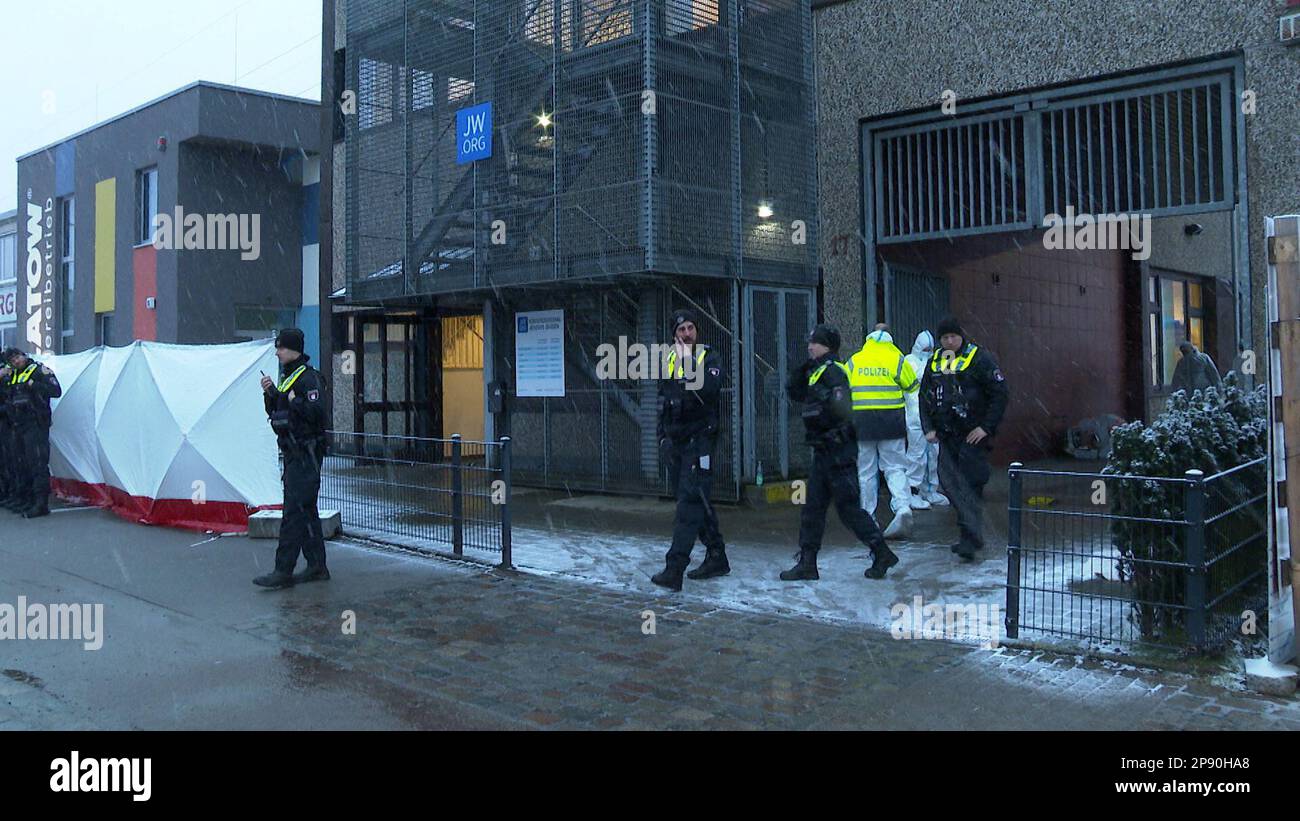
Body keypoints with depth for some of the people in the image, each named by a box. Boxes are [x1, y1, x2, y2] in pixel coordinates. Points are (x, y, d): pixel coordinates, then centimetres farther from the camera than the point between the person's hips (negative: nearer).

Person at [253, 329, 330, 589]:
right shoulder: (286, 377, 18)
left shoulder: (309, 377, -13)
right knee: (307, 511, 12)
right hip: (293, 453, 10)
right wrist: (270, 394, 4)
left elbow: (316, 412, -24)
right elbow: (275, 413, 20)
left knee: (294, 511, -9)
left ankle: (283, 571, -7)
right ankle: (317, 567, 18)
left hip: (306, 454, -10)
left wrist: (293, 400, -15)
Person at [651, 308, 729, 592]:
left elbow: (710, 390, -25)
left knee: (690, 502, -12)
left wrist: (690, 363, -22)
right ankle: (717, 557, 23)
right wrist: (663, 435, 16)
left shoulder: (709, 359, -4)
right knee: (698, 503, 12)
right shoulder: (669, 361, 14)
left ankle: (674, 569, -17)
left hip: (699, 441, -7)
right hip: (675, 441, 7)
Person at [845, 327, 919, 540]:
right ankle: (903, 508, -15)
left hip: (861, 421, 1)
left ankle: (868, 516, 13)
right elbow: (912, 386, 7)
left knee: (866, 471, 9)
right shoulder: (897, 359, 1)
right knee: (895, 468, 4)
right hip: (891, 420, -1)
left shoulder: (854, 361, 7)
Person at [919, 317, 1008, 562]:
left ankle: (971, 538, -5)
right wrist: (928, 428, 6)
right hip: (947, 435, 6)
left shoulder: (979, 358, -7)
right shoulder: (935, 360, 11)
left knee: (970, 486, -8)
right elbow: (925, 395, 17)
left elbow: (1000, 393, -8)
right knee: (948, 482, 4)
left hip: (973, 434, -6)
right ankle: (971, 530, 16)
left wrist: (986, 427, -14)